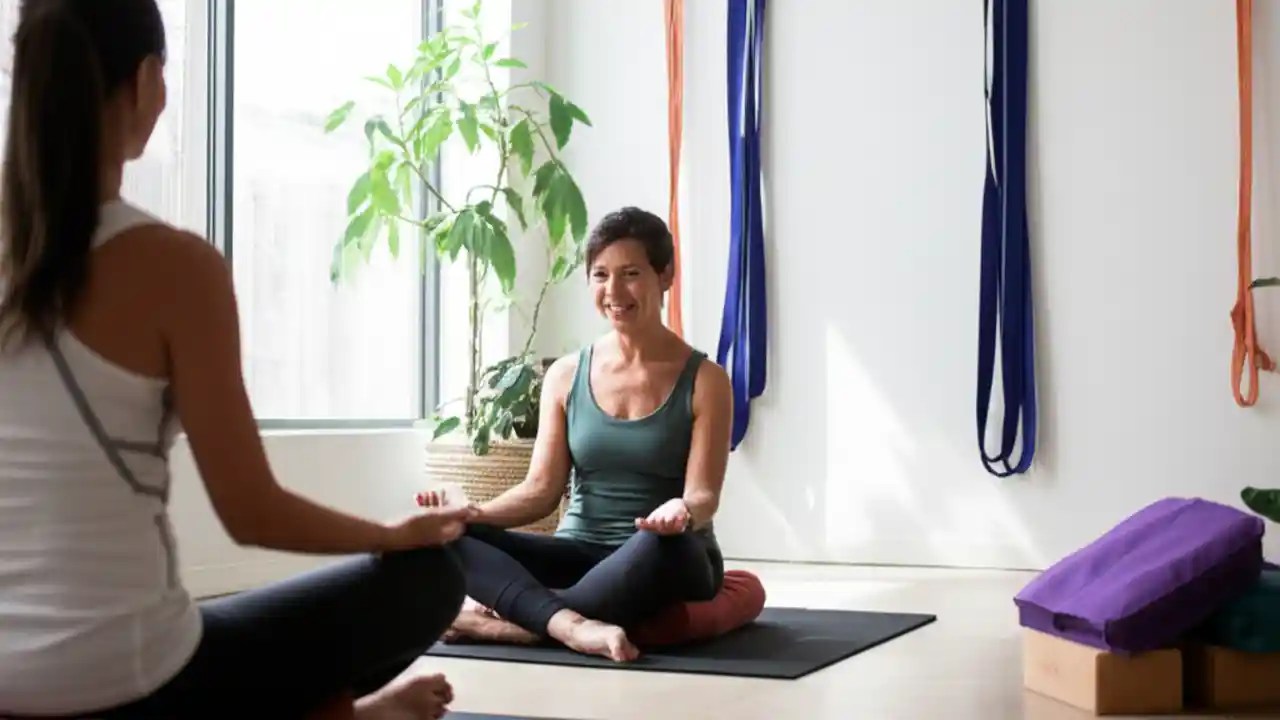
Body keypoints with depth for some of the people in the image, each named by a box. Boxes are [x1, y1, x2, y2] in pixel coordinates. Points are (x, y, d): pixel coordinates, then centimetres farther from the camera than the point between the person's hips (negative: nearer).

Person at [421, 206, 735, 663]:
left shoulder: (704, 380, -3)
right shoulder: (566, 375, 7)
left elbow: (703, 495, -11)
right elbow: (542, 488, 2)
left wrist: (682, 513, -37)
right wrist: (471, 514, -18)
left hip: (668, 564, -3)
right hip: (580, 553, 3)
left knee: (668, 544, -41)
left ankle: (507, 622, -30)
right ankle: (571, 623, -42)